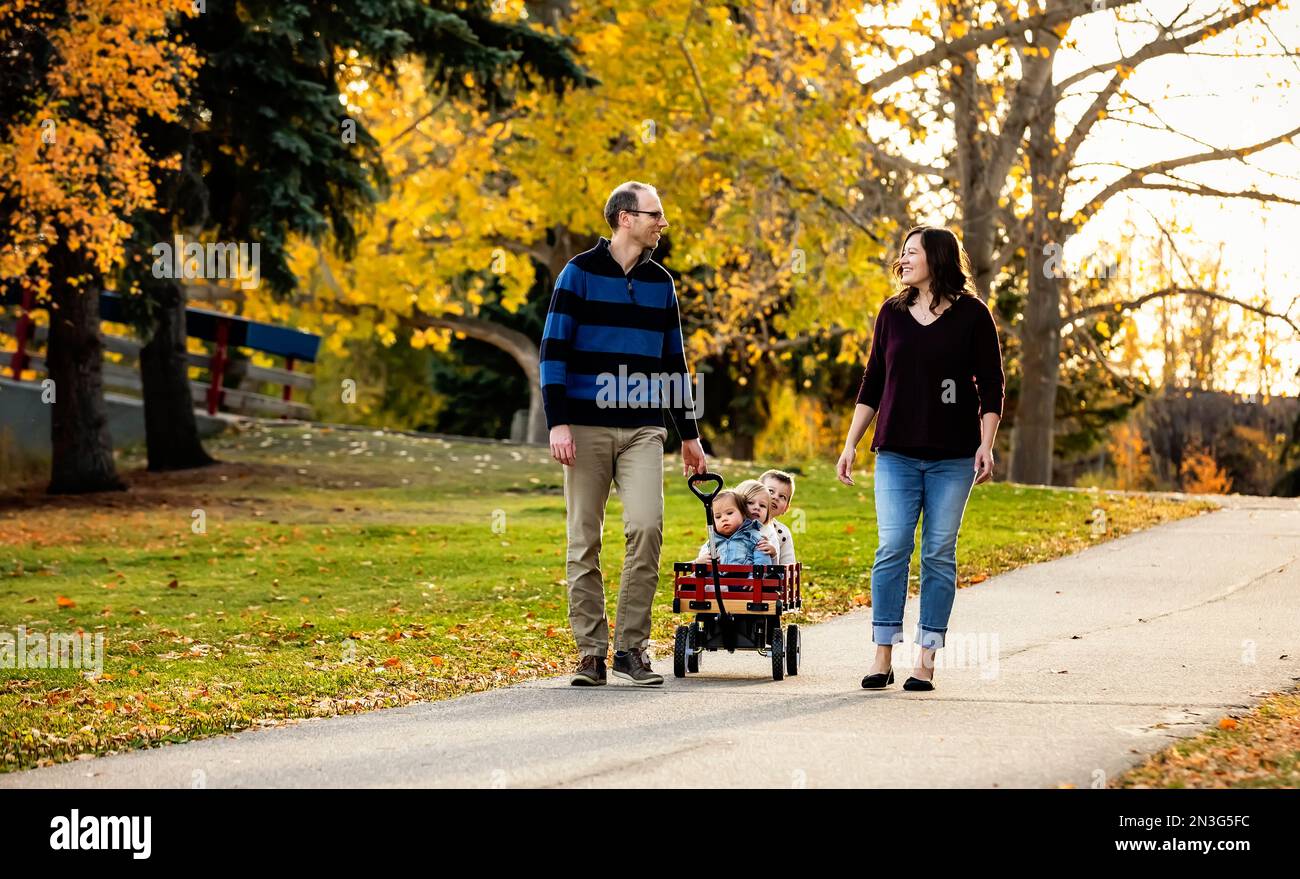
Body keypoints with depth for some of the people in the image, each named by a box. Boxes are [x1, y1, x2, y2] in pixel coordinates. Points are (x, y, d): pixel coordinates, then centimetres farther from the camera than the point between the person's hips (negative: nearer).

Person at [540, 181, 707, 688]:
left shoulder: (660, 282, 14)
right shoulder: (580, 273, 1)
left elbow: (674, 361, 21)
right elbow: (553, 351, -3)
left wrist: (689, 434, 20)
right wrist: (558, 423, -12)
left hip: (643, 431, 3)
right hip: (587, 428, -3)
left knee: (646, 527, -15)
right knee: (584, 542, 0)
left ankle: (631, 647, -5)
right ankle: (591, 653, 7)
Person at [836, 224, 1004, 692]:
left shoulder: (972, 315, 0)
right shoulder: (892, 313, 9)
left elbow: (991, 387, 1)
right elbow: (872, 385, 13)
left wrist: (986, 444, -9)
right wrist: (850, 444, 9)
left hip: (952, 458, -2)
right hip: (896, 454, 2)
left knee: (939, 554, 1)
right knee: (892, 549, -5)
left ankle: (926, 660, 4)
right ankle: (882, 657, -2)